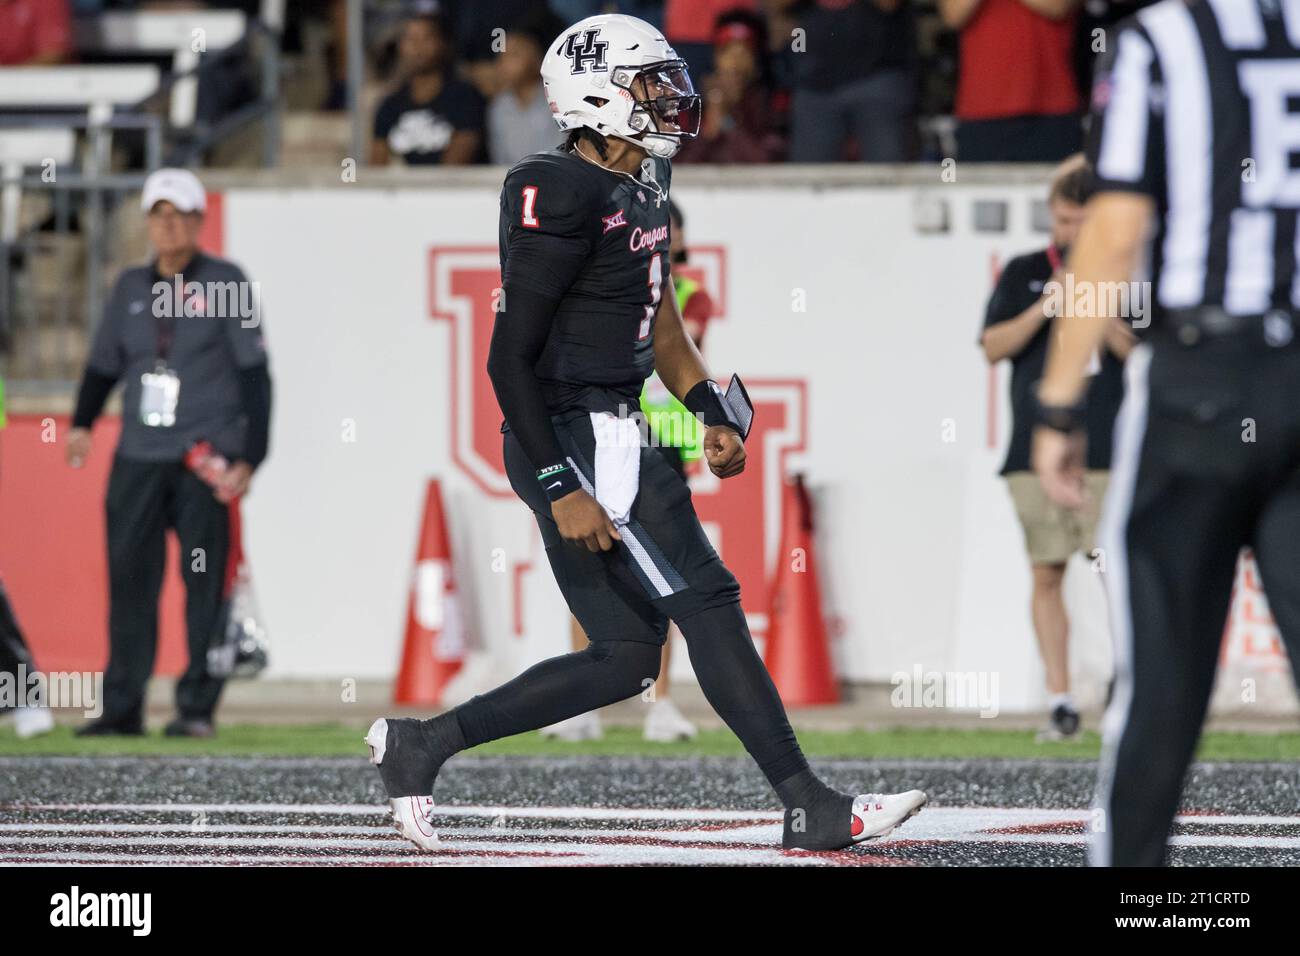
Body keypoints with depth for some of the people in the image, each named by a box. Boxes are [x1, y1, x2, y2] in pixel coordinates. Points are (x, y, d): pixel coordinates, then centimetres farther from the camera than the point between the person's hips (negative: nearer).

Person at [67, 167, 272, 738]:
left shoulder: (224, 283, 1)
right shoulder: (131, 288, 13)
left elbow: (253, 373, -2)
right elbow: (103, 364, 21)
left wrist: (249, 457, -9)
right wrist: (82, 425, 3)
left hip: (205, 456, -4)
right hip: (138, 457, 4)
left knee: (204, 582, -5)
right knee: (129, 578, 0)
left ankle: (197, 707, -1)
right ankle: (122, 707, 4)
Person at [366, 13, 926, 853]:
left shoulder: (642, 189, 13)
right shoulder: (566, 198, -17)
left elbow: (660, 325, 24)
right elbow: (510, 358, -17)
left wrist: (713, 414, 11)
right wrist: (562, 490, -19)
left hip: (610, 440, 10)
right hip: (577, 444, -10)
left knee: (625, 660, 9)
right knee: (707, 606, -7)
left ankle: (421, 744, 15)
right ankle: (812, 809, -3)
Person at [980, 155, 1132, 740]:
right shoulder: (1023, 274, 11)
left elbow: (1140, 351, 0)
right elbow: (993, 346, 2)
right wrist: (1045, 308, -11)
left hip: (1106, 451, -1)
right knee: (1047, 576, 0)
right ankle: (1060, 703, 3)